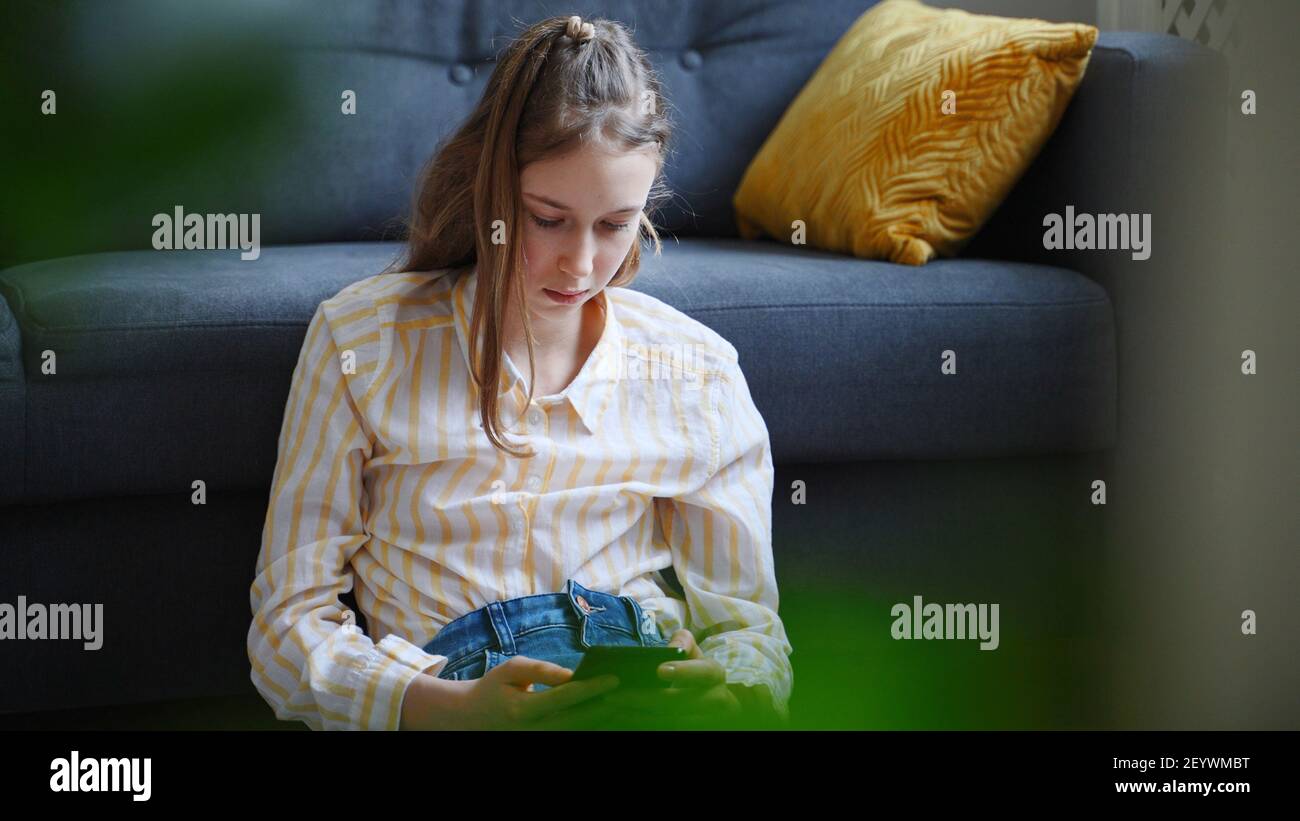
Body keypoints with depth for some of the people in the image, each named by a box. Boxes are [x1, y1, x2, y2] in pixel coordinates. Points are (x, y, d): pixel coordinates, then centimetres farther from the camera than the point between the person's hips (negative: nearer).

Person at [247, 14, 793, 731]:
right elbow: (288, 623, 2)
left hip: (654, 697, 3)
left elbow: (746, 624, 14)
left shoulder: (699, 371, 12)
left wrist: (729, 689, -13)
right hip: (448, 699, -3)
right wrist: (455, 707, -18)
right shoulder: (360, 340, 4)